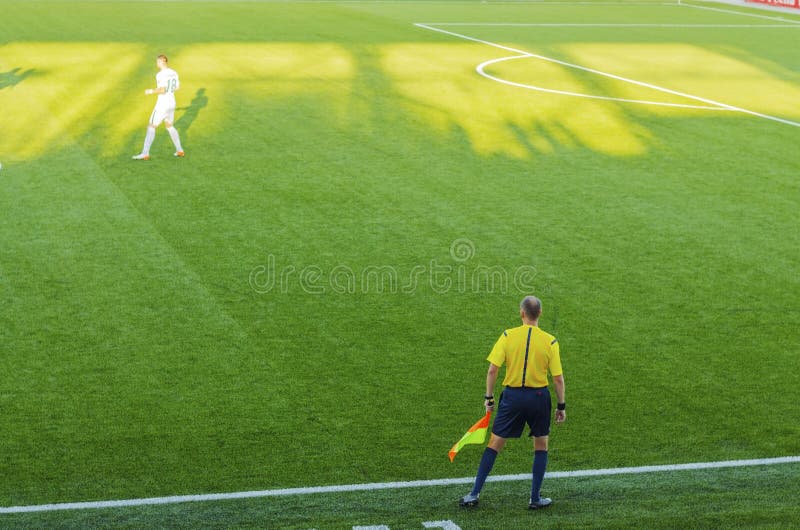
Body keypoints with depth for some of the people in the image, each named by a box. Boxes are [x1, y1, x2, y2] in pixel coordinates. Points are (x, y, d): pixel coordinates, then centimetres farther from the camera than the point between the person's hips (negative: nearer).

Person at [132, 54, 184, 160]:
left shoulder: (160, 74, -19)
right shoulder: (174, 73, 6)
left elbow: (163, 90, -27)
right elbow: (177, 87, 17)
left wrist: (151, 91, -12)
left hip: (162, 105, -8)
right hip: (171, 103, 8)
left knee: (151, 127, -1)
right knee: (169, 126, 26)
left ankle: (145, 154, -2)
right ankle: (180, 151, 26)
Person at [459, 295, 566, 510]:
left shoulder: (508, 336, -5)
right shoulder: (550, 341, -5)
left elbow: (492, 369, -7)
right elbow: (558, 378, -4)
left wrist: (489, 397, 4)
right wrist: (561, 406, 6)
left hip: (512, 395, 0)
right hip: (539, 396, 0)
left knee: (495, 443, 9)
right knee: (541, 445, 17)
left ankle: (474, 494, 10)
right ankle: (535, 498, 18)